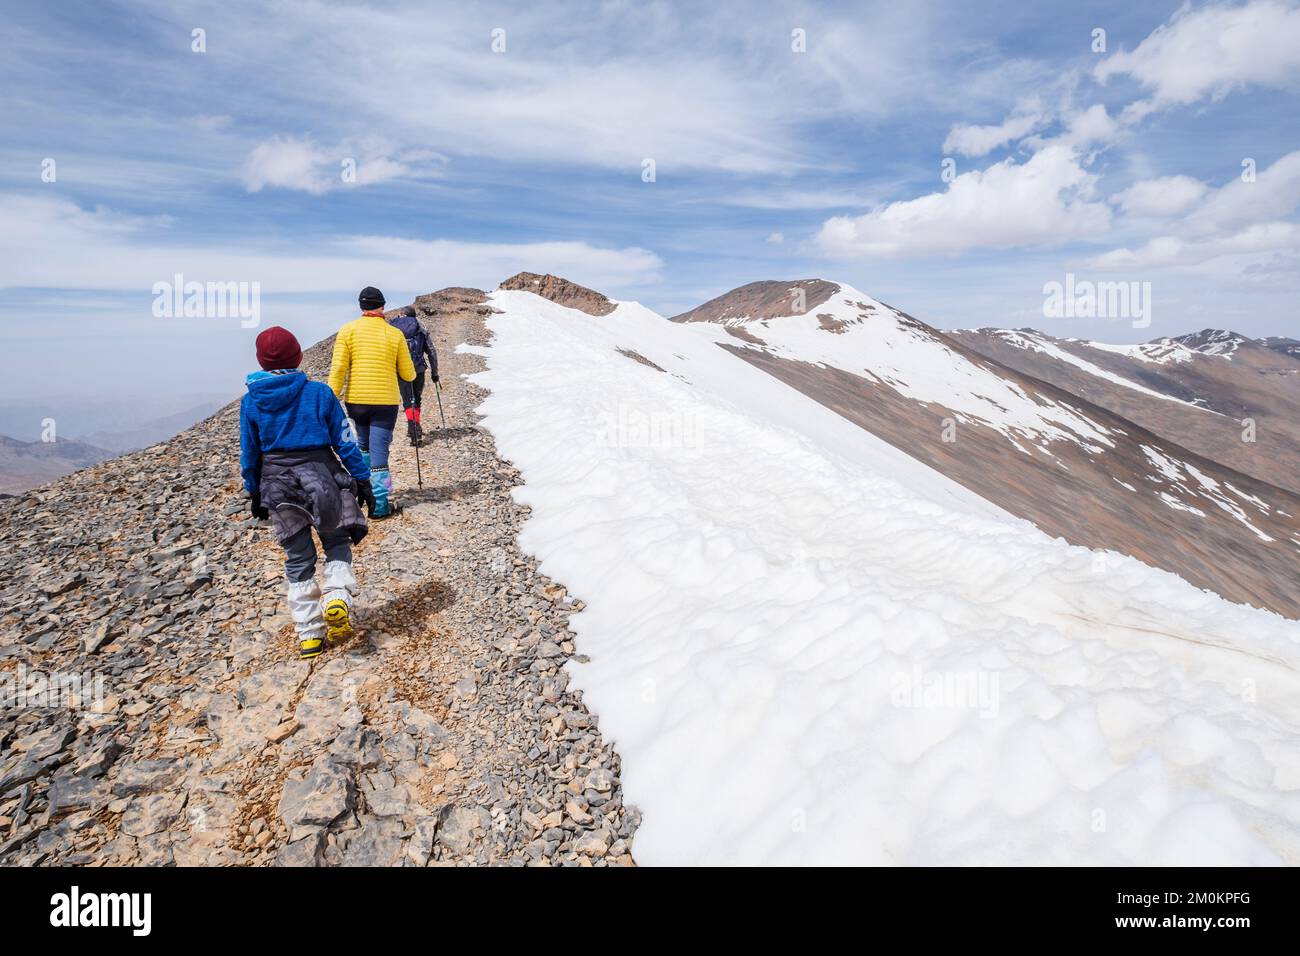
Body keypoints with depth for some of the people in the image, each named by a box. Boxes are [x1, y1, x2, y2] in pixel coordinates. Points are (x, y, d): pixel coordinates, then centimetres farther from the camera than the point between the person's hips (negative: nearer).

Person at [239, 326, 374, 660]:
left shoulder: (251, 401, 0)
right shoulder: (319, 392, -6)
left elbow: (250, 452, 6)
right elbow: (345, 441, -5)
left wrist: (254, 493, 16)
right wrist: (362, 480, 1)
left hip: (277, 484, 2)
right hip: (321, 477, -2)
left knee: (297, 559, 12)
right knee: (337, 543, 17)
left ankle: (309, 634, 14)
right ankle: (338, 596, -11)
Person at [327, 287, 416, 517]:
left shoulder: (347, 330, 0)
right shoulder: (395, 334, -2)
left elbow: (338, 369, -6)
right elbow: (408, 374, 3)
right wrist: (412, 375, 26)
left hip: (356, 400, 2)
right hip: (386, 401, -2)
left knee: (363, 446, 23)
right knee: (379, 451, 0)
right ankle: (379, 506, -1)